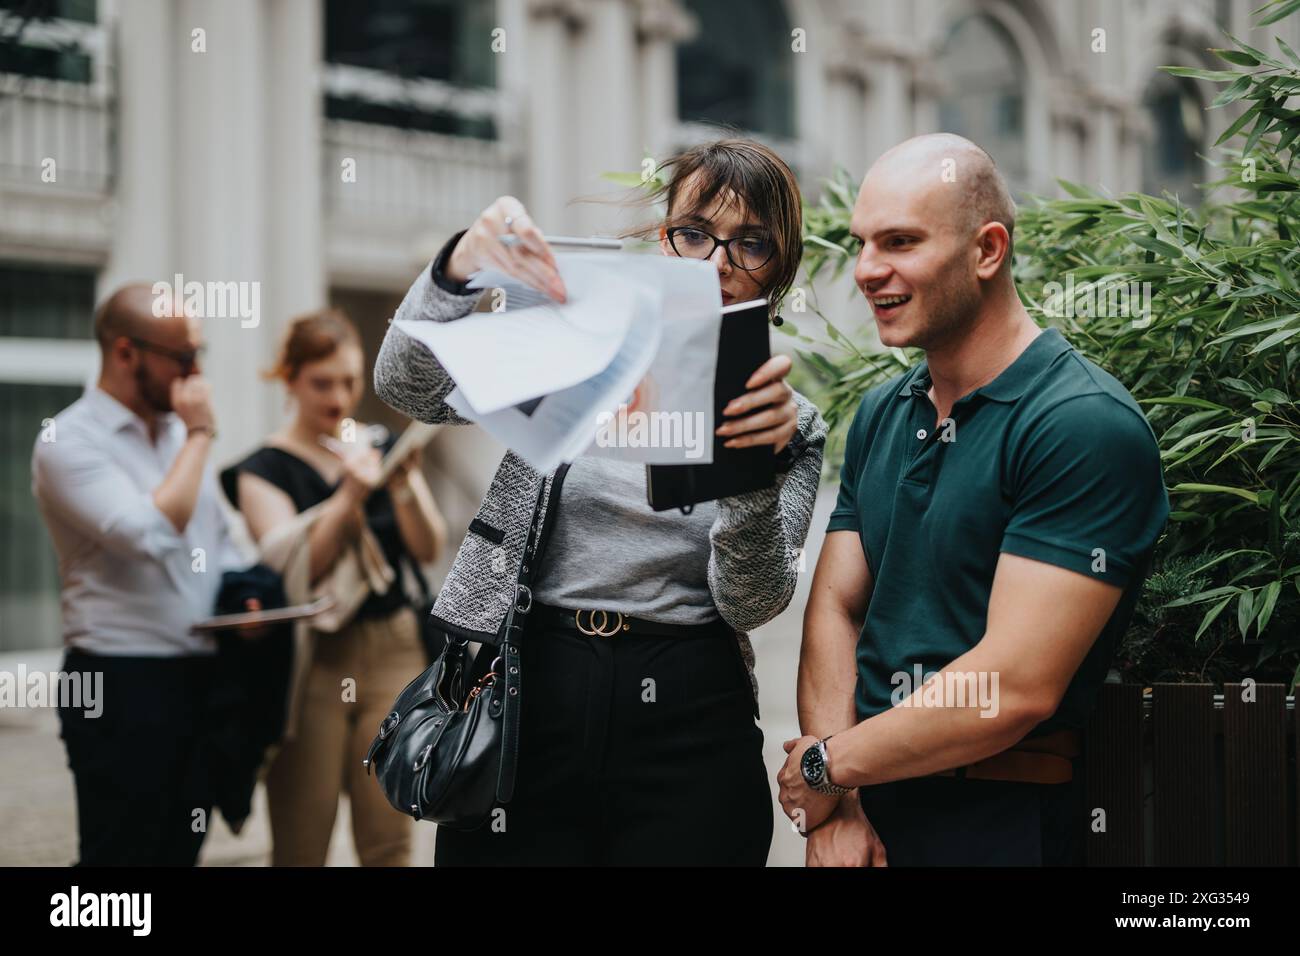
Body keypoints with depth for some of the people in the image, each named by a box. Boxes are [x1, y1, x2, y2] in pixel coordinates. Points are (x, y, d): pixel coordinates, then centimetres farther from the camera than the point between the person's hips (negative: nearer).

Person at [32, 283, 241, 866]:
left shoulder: (178, 433, 13)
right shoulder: (69, 442, -10)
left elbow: (218, 543, 23)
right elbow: (152, 534, -23)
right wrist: (199, 435, -13)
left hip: (200, 680, 7)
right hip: (124, 686, -7)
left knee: (179, 853, 11)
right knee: (122, 855, -3)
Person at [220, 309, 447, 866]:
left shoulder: (382, 449, 11)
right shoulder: (264, 469, 0)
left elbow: (429, 550, 2)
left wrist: (404, 486, -16)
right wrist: (349, 497, -23)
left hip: (392, 652, 3)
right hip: (312, 658, -3)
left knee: (389, 842, -2)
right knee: (300, 847, -2)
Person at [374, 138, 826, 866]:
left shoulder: (789, 422, 6)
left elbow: (750, 604, -6)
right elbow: (406, 386, -8)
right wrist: (460, 268, -27)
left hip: (686, 725, 1)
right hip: (526, 699, 0)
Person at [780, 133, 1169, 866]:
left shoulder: (1087, 427, -16)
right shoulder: (881, 415, 9)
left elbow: (1015, 689, -22)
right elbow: (835, 609, 5)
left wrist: (824, 766, -11)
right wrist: (833, 806, -10)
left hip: (999, 824, -6)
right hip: (864, 808, 6)